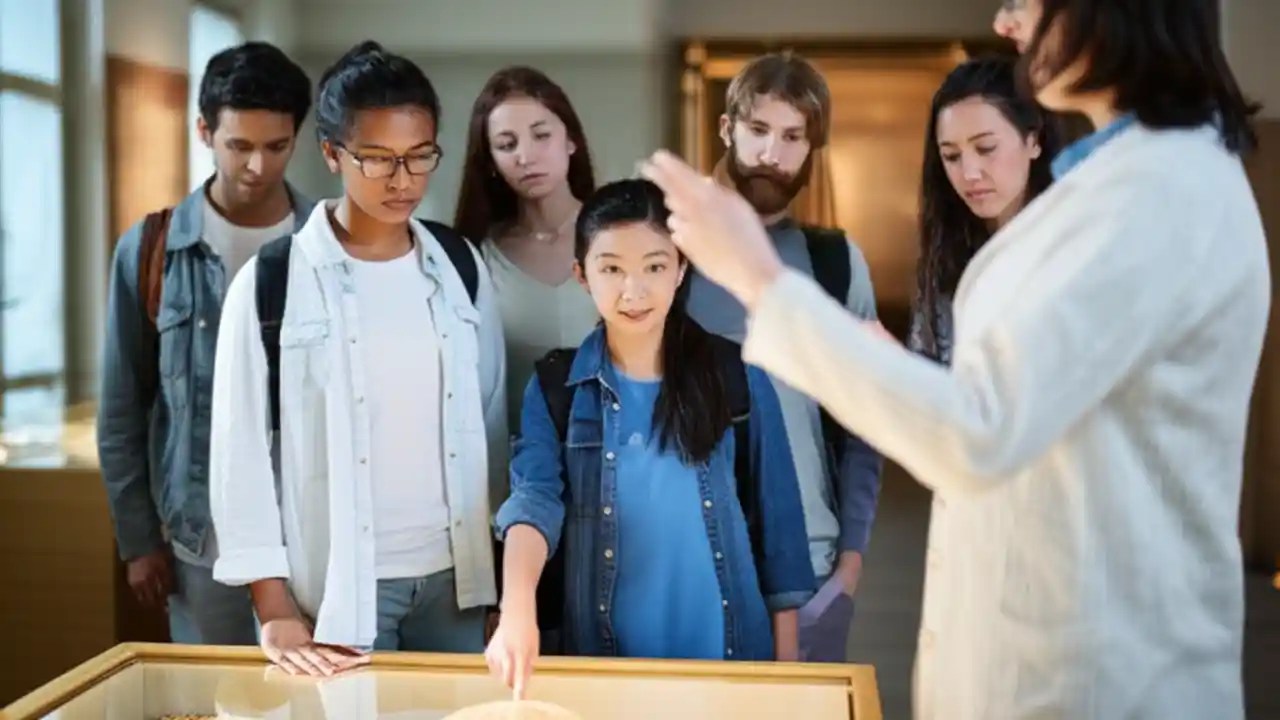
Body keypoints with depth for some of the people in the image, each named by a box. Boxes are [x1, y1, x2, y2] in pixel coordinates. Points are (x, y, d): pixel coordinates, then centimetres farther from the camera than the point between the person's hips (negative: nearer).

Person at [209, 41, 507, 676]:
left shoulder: (462, 267, 4)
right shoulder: (270, 282, -7)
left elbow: (490, 417, 9)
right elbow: (241, 451, -6)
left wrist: (496, 559, 7)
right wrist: (275, 607, -9)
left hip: (452, 574, 4)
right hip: (335, 586, -3)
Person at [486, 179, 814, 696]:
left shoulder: (738, 377, -3)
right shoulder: (555, 387, -2)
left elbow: (777, 517, 1)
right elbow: (535, 497, -16)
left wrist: (787, 655, 2)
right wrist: (518, 611, -34)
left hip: (731, 652, 0)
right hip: (606, 656, 0)